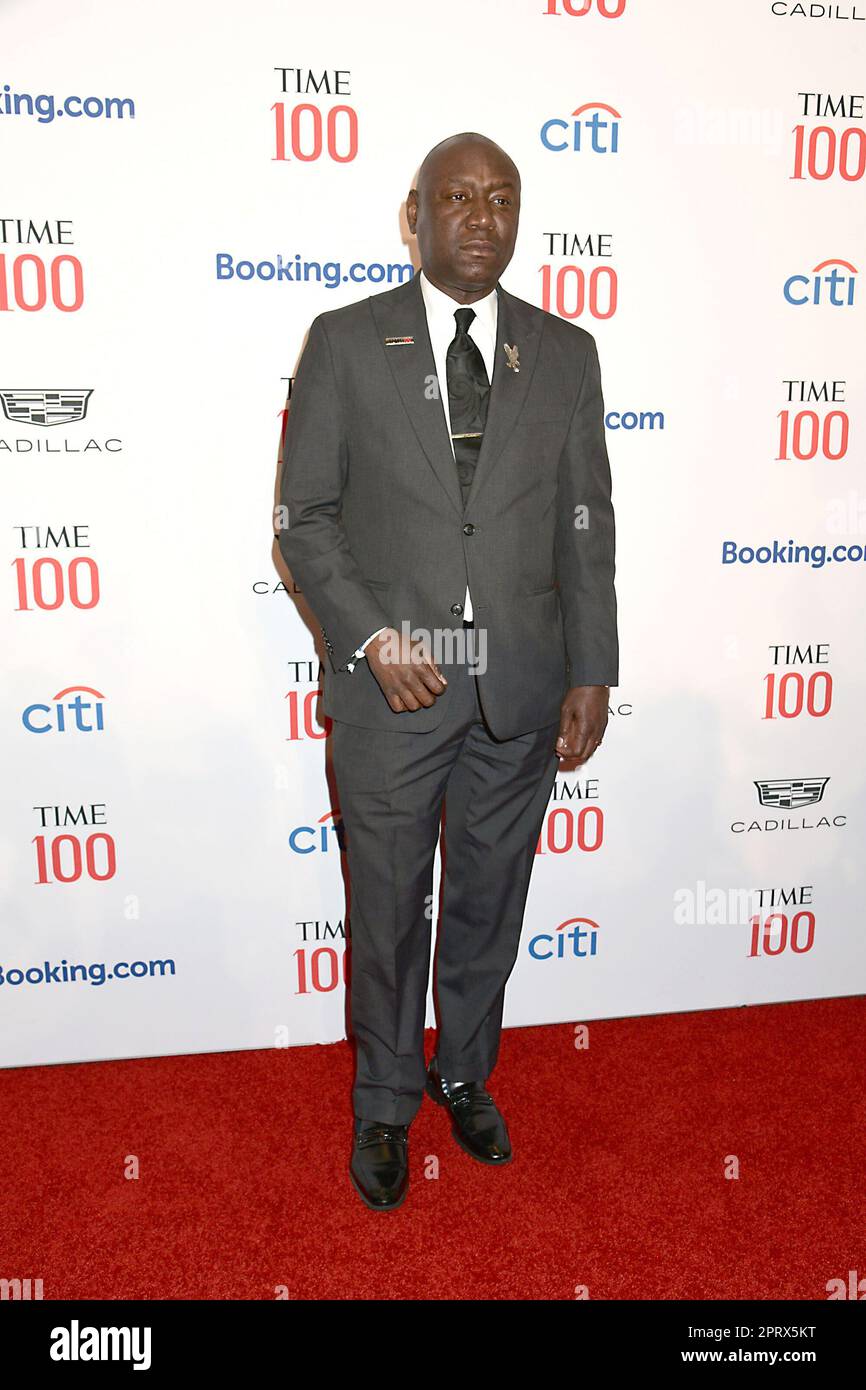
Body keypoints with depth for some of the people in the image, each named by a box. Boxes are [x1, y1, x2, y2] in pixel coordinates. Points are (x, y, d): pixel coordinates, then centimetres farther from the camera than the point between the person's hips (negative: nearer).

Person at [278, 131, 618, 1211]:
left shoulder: (565, 353, 6)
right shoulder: (345, 342, -1)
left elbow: (586, 527, 6)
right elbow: (304, 517, -2)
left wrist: (592, 674, 0)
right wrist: (374, 639, -13)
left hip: (523, 687, 2)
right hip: (389, 680, -2)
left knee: (490, 898, 16)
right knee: (388, 904, 11)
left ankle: (466, 1072, 40)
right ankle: (385, 1102, 33)